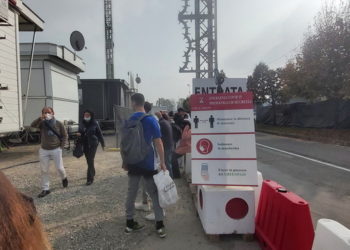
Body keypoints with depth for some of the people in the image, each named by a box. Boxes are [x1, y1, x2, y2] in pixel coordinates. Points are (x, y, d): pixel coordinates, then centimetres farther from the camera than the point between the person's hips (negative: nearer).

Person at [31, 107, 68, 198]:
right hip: (43, 150, 2)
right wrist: (40, 118, -35)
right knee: (44, 170, 6)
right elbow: (33, 125, -22)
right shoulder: (42, 123, -2)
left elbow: (65, 136, 1)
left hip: (56, 150, -2)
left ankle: (64, 178, 36)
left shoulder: (59, 124, -5)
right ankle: (45, 189, 18)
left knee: (59, 168, 3)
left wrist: (61, 146, -5)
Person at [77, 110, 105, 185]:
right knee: (88, 161, 15)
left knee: (91, 160, -10)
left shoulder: (95, 124, -6)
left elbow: (99, 134, -1)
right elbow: (80, 133, 16)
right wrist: (78, 134, -10)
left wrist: (102, 144, 2)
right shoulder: (81, 124, 6)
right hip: (85, 145, 5)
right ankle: (92, 174, 37)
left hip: (93, 144, -5)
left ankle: (90, 178, -5)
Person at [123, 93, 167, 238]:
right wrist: (162, 162, -6)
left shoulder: (128, 121, 0)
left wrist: (124, 161, 13)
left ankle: (130, 223, 24)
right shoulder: (151, 120, -8)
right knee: (154, 193, 7)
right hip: (148, 164, -3)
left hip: (133, 163, 3)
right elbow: (158, 143, -12)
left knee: (131, 193, 14)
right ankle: (159, 225, 9)